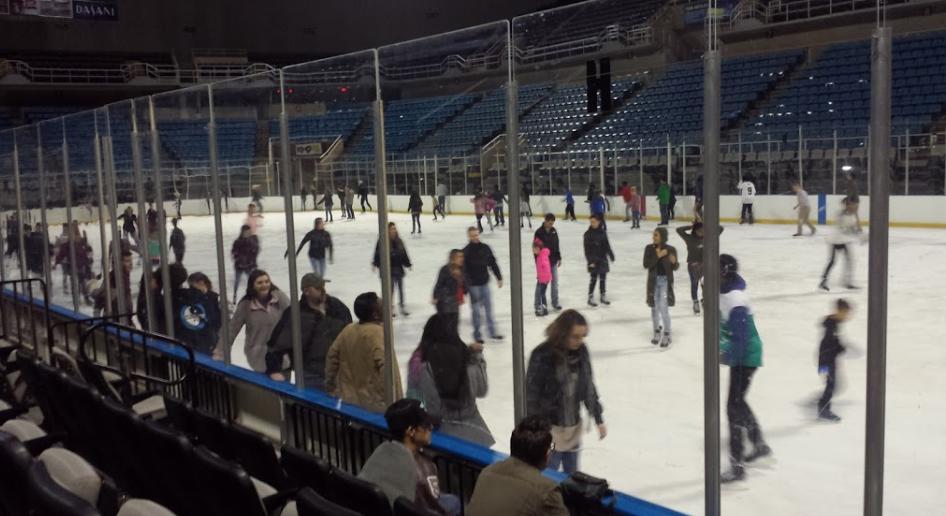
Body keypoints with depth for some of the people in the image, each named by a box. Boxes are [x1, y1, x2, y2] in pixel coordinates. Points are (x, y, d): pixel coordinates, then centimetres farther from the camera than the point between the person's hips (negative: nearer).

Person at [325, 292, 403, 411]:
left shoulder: (348, 330, 2)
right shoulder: (377, 333, -20)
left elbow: (332, 357, 10)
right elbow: (386, 367, -28)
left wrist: (330, 385, 22)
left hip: (350, 400, 8)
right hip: (375, 404, -7)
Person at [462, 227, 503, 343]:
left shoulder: (485, 248, 2)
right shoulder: (466, 251, -10)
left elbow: (493, 263, 11)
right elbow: (463, 270, -12)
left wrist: (499, 277, 10)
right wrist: (466, 286, -17)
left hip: (485, 282, 4)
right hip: (473, 285, -4)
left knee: (489, 308, 10)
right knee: (476, 310, 3)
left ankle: (492, 331, 20)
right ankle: (477, 335, 13)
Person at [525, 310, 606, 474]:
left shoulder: (581, 351, -3)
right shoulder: (542, 355, -20)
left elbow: (588, 386, 9)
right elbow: (531, 394, -15)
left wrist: (598, 419, 14)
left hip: (574, 427, 5)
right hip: (550, 428, -5)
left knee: (573, 477, 16)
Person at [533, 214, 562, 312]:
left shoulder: (553, 231, 5)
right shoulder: (539, 232, -13)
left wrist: (559, 258, 14)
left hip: (553, 261, 5)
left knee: (555, 282, 8)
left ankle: (555, 303, 18)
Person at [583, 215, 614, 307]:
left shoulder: (602, 232, 3)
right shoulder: (588, 234, -9)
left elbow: (606, 244, 12)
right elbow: (587, 249, -11)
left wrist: (611, 254, 13)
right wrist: (590, 260, -16)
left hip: (602, 258, 5)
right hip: (593, 259, -5)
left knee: (603, 278, 13)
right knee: (594, 278, -5)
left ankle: (603, 296, 25)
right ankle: (590, 298, 4)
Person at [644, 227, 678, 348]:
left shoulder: (670, 249, -8)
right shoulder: (649, 248, -3)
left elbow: (675, 267, 0)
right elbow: (646, 264, -12)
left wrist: (674, 262, -22)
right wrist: (657, 256, -22)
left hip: (665, 281, -3)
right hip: (653, 281, 3)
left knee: (663, 308, -9)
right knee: (654, 308, 12)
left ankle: (667, 335, 4)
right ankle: (657, 331, 31)